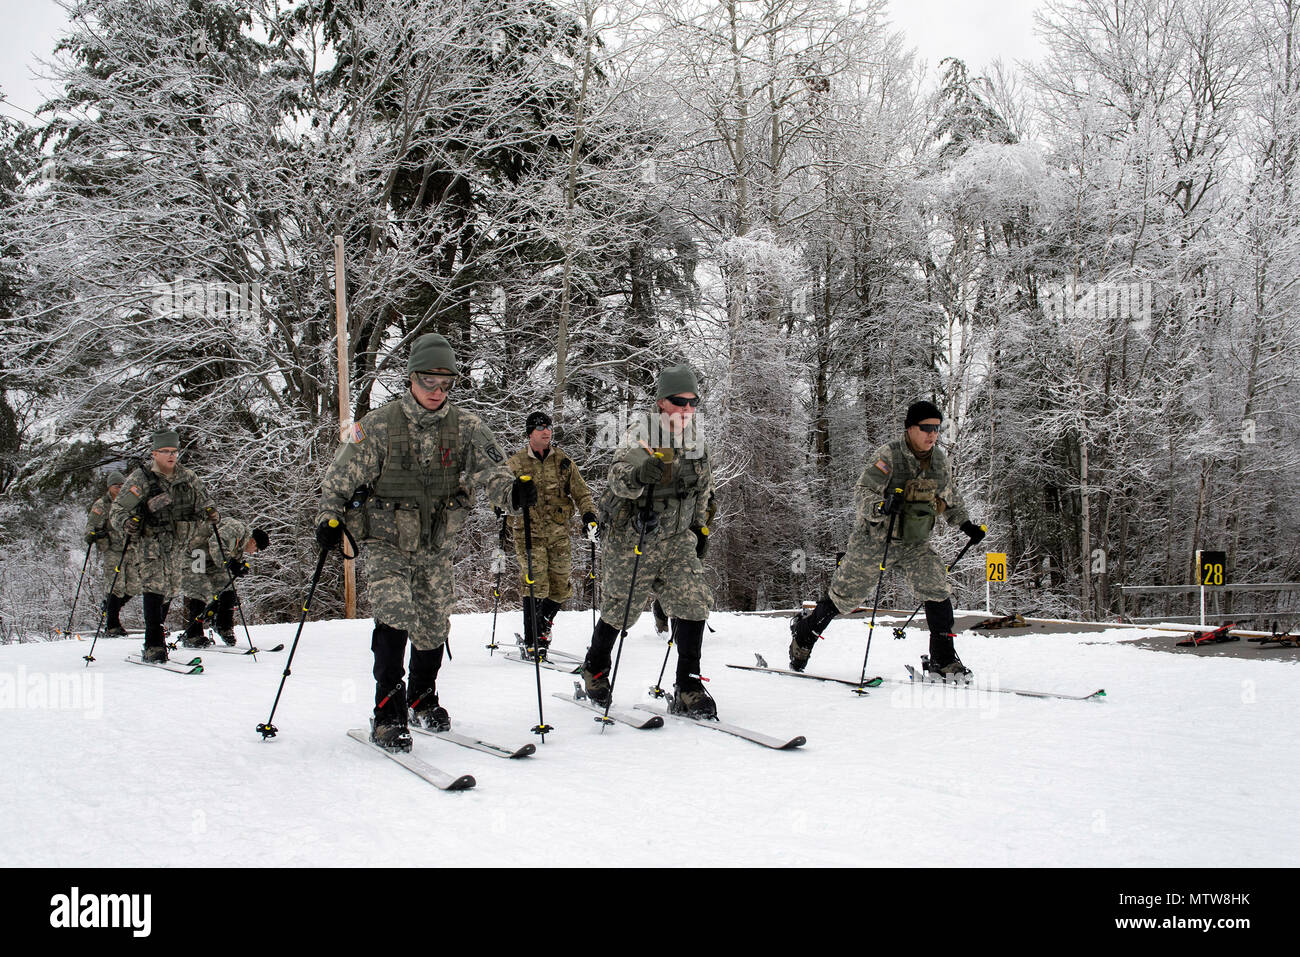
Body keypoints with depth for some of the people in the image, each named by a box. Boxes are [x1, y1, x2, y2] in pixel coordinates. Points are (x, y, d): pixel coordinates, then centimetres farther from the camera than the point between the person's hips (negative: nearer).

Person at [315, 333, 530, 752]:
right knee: (395, 615, -22)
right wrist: (329, 519, -15)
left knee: (434, 628, 10)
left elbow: (491, 470, -10)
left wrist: (513, 492, -31)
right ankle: (388, 711, -13)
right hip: (386, 544, -3)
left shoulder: (466, 426, -1)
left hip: (437, 548, 3)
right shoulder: (379, 425, -7)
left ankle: (422, 700, 34)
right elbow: (340, 478, -3)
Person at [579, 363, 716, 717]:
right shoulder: (641, 438, -14)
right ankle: (594, 669, 36)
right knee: (619, 611, 8)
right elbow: (619, 479, -32)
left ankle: (688, 690, -1)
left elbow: (703, 490, 24)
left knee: (693, 605, -10)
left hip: (677, 541, 5)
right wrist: (641, 474, -53)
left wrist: (700, 527, 21)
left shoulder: (697, 445, 6)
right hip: (631, 542, -5)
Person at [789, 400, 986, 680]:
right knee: (844, 596, 4)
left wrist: (965, 524, 16)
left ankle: (942, 659, -1)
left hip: (916, 543, 5)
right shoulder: (887, 456, -17)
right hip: (875, 540, -5)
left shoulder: (939, 459, 3)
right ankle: (804, 632, 27)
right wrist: (881, 506, -41)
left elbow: (948, 496, 21)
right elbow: (862, 494, -22)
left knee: (938, 591, -12)